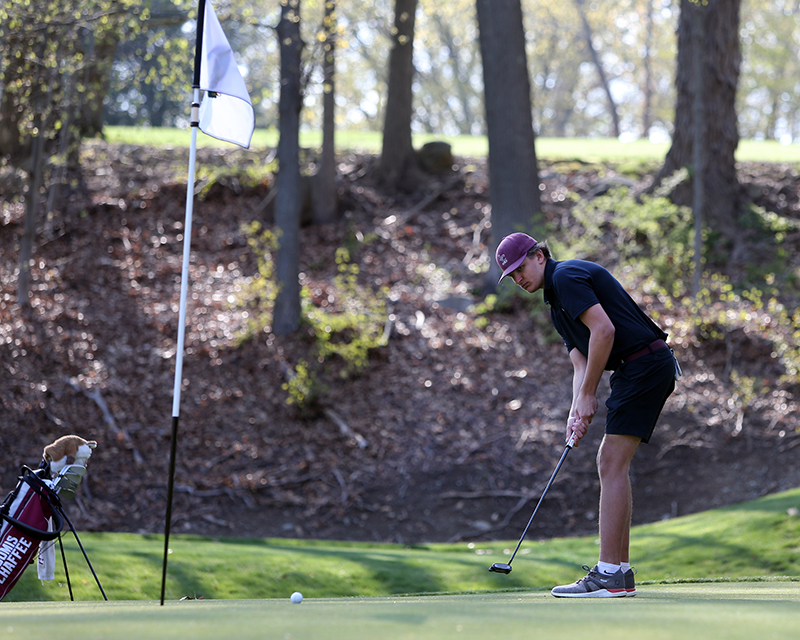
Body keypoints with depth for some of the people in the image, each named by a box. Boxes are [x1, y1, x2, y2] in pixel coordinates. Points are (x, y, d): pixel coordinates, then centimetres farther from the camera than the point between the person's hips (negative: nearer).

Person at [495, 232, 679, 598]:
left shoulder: (567, 276, -8)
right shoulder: (557, 306, 22)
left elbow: (603, 330, -19)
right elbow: (581, 363, 15)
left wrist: (588, 395, -13)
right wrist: (576, 412, -3)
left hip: (646, 362, -10)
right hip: (638, 371, 10)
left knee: (612, 465, -12)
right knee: (610, 464, 12)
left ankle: (608, 576, -15)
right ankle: (620, 570, 12)